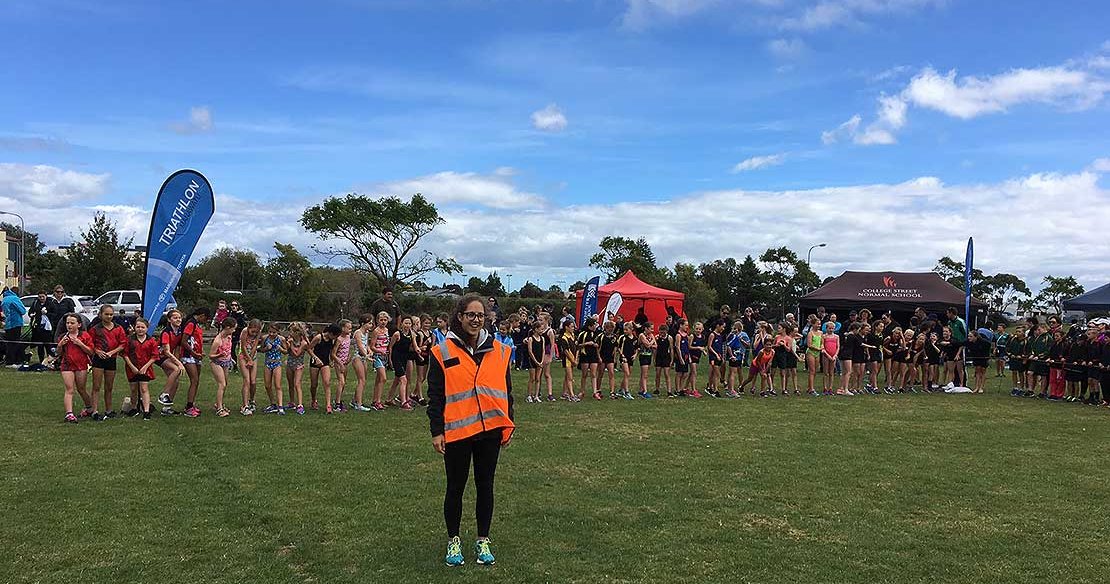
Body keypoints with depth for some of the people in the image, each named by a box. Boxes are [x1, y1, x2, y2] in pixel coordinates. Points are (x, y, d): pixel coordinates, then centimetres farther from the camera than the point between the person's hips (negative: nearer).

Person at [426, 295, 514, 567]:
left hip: (490, 430, 2)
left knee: (485, 486, 12)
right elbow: (435, 395, -2)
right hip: (456, 432, -2)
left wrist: (508, 426, 9)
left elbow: (506, 391, 11)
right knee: (456, 488, 10)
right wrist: (436, 431, -5)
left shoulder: (498, 351, 4)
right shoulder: (443, 352, -3)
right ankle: (453, 541, 27)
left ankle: (483, 540, 26)